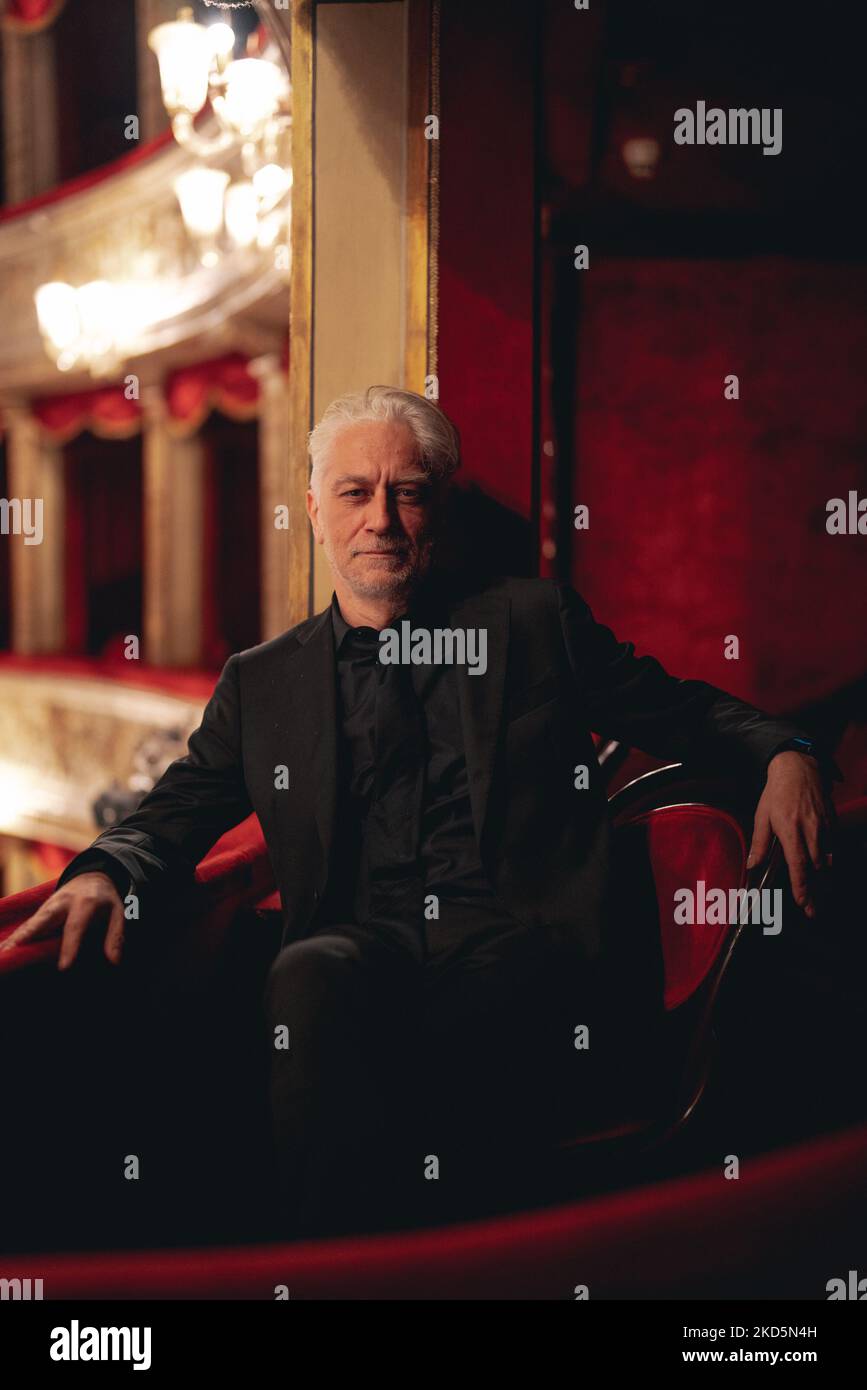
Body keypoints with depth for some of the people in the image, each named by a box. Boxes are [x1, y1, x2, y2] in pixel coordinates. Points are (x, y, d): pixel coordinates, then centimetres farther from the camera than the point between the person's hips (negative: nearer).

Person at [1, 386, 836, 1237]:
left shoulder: (536, 622, 18)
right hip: (358, 952, 1)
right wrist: (104, 872, -4)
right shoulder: (261, 682, 22)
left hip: (521, 950, -1)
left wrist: (783, 753, 0)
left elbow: (683, 711, 21)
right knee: (313, 977, -36)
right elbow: (174, 813, 20)